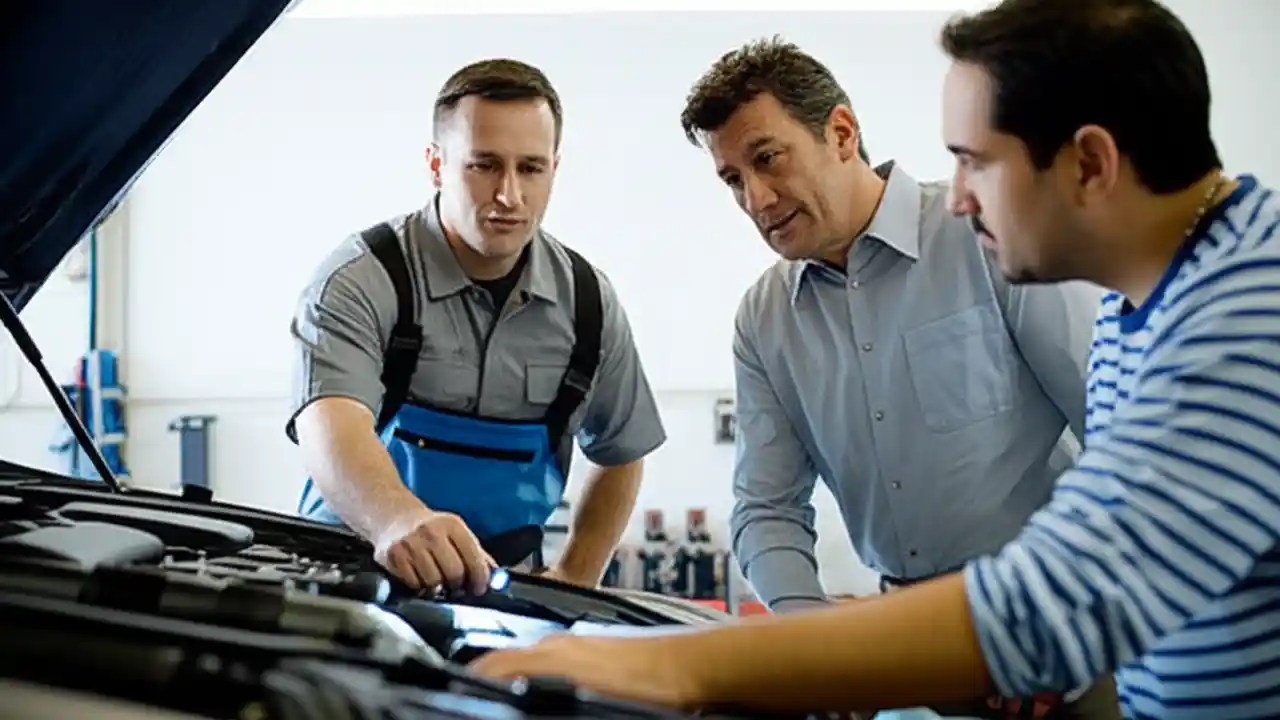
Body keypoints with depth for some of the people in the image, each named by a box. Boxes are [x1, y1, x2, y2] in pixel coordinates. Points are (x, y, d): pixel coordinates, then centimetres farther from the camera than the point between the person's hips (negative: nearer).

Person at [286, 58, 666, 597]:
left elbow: (620, 456, 17)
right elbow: (331, 426, -30)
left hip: (498, 590, 3)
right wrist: (398, 521, -49)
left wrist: (573, 582, 8)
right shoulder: (362, 281, -11)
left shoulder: (588, 300, 4)